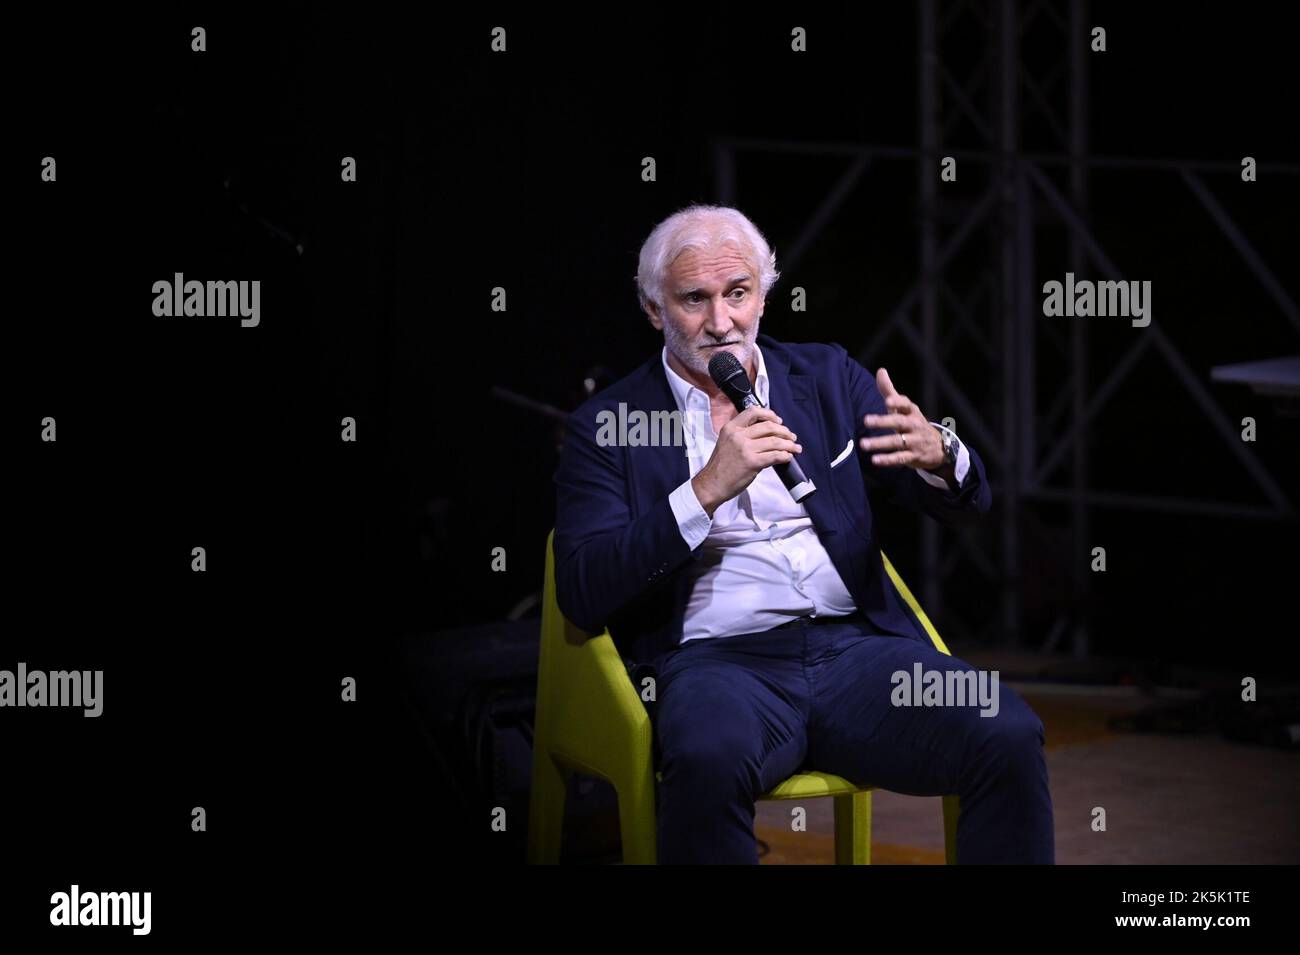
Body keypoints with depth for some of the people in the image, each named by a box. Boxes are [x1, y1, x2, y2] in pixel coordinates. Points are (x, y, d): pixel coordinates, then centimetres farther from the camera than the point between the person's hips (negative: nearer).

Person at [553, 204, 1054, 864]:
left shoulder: (829, 379, 17)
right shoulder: (606, 426, 8)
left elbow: (968, 505, 15)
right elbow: (582, 594, -6)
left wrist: (937, 455, -10)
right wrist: (708, 490, -15)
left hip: (856, 647, 3)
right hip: (715, 660, -3)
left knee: (1009, 739, -25)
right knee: (710, 760, -39)